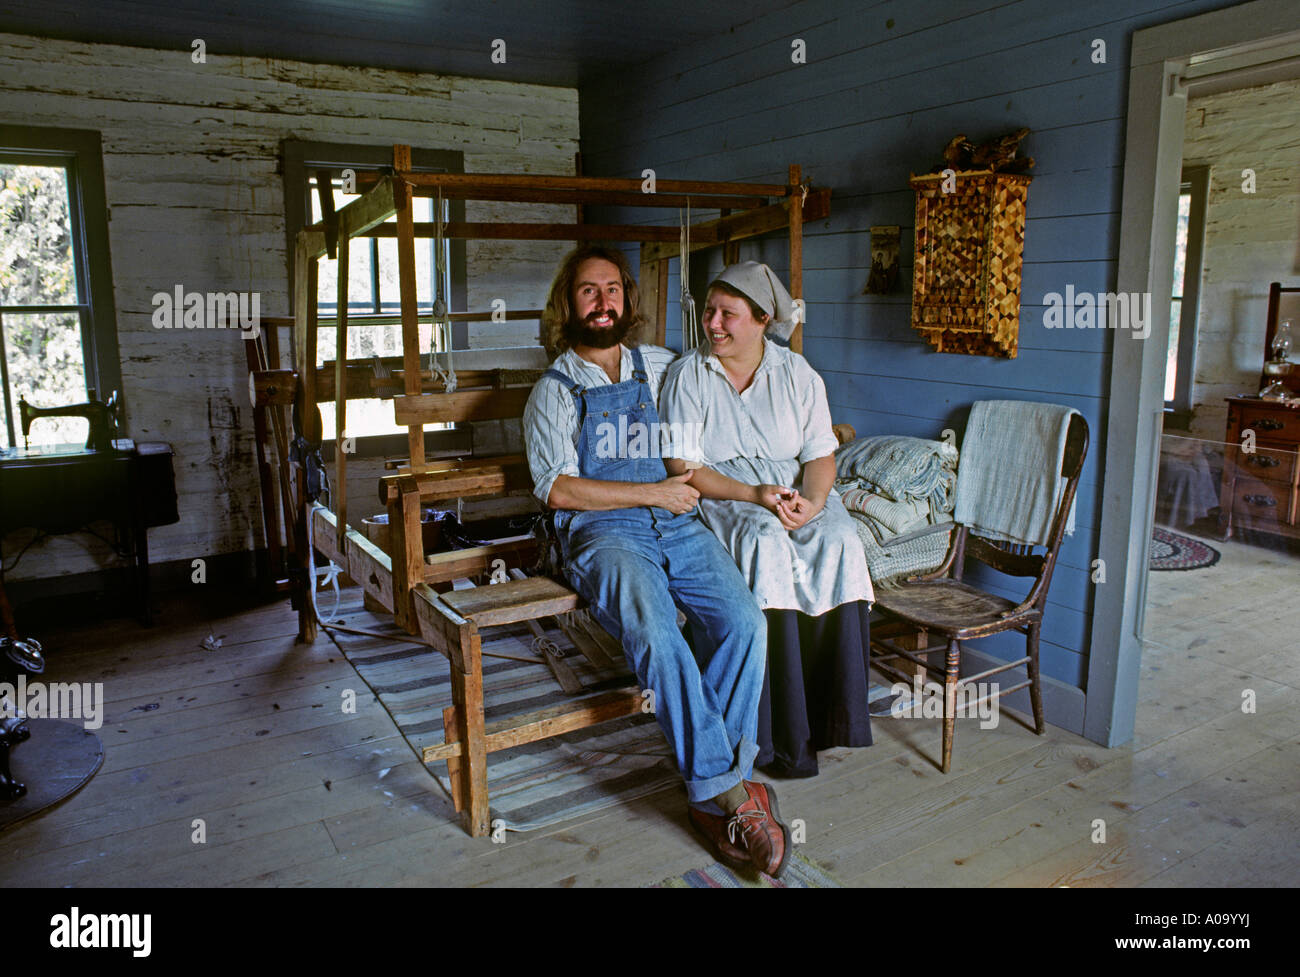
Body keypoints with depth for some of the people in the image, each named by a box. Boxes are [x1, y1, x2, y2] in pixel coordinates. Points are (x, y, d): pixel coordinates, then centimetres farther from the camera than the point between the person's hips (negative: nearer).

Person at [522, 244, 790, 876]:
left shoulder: (661, 367, 20)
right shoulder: (553, 391, 9)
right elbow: (558, 489, -1)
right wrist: (652, 493, -6)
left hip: (677, 525, 4)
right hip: (602, 533, -3)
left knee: (746, 625, -22)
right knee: (656, 636, -32)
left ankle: (714, 793, -12)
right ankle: (730, 792, -23)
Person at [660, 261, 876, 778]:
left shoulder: (797, 372, 9)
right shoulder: (687, 374, 3)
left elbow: (821, 454, 4)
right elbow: (683, 466, -4)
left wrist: (811, 502, -19)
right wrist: (752, 495, -18)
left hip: (798, 491, 3)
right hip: (722, 498, -2)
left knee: (839, 543, -30)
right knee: (767, 546, -35)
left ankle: (831, 715, -21)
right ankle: (783, 736, -28)